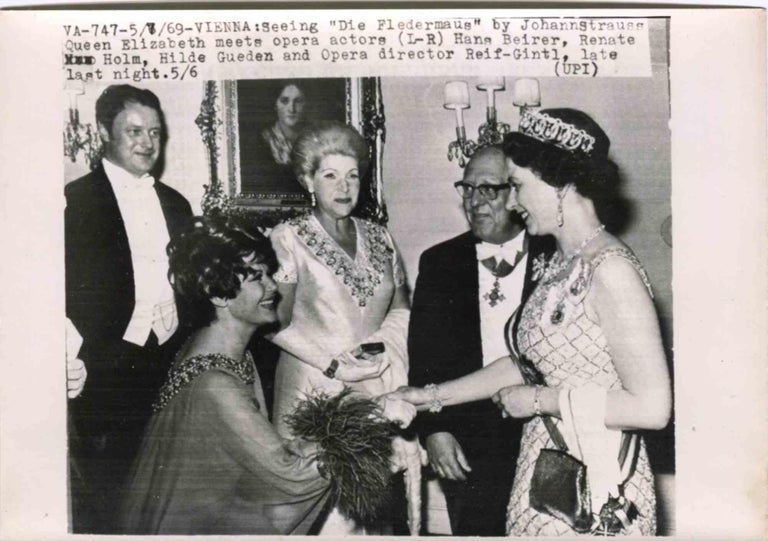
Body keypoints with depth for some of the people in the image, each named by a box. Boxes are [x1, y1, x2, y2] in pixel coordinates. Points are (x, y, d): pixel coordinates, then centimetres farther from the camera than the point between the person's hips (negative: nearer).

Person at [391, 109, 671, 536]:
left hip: (598, 489, -7)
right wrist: (432, 397, 14)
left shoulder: (612, 269, -18)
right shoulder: (555, 265, 8)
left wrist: (540, 400, -16)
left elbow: (653, 406, -23)